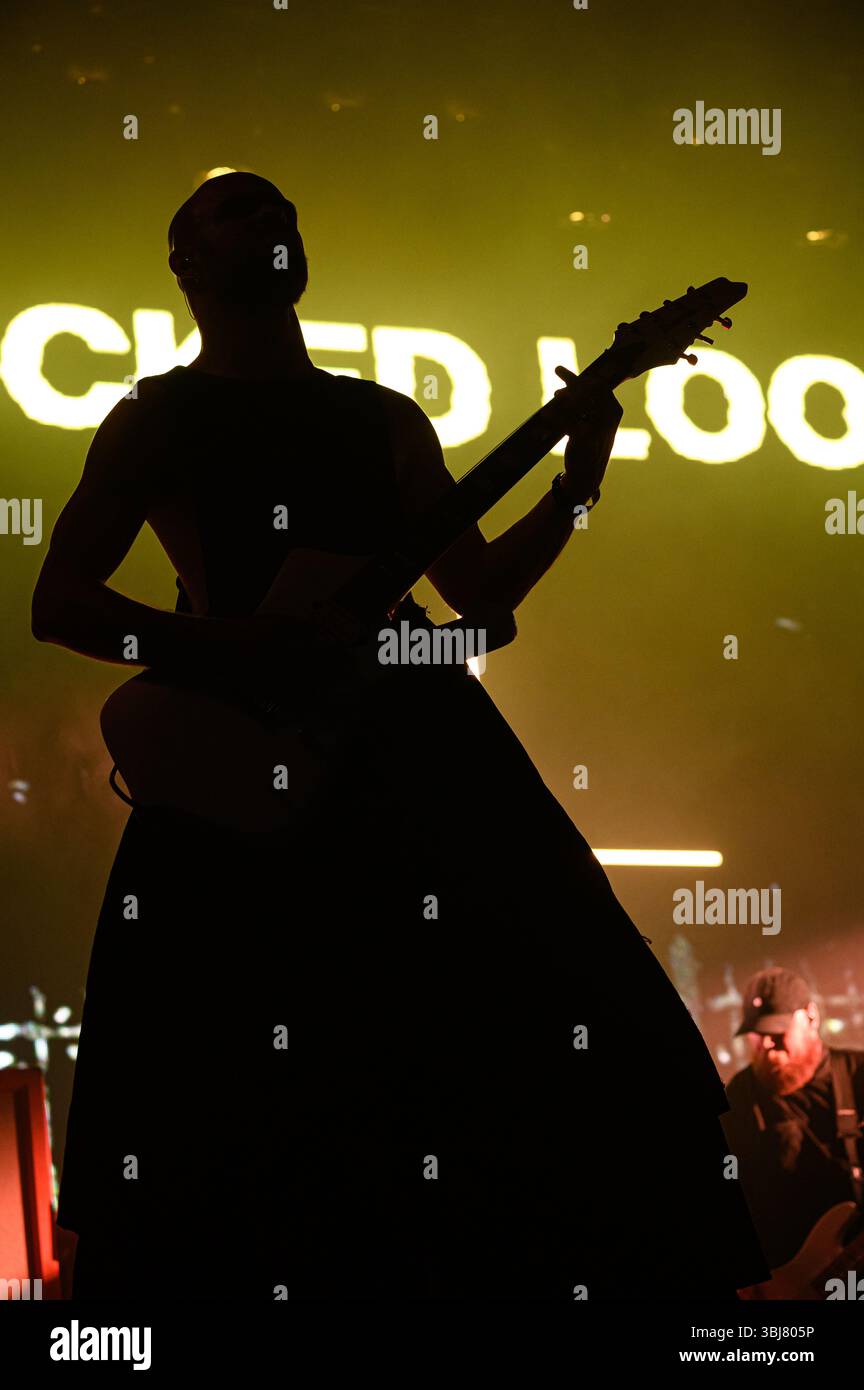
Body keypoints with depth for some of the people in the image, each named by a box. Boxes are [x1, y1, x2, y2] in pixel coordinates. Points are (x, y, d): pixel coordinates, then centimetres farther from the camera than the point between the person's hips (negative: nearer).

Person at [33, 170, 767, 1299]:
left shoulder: (385, 418, 21)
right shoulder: (158, 418, 10)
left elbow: (481, 590, 19)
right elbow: (59, 603, 2)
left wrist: (580, 477, 6)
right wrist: (232, 647, -12)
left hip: (416, 738, 4)